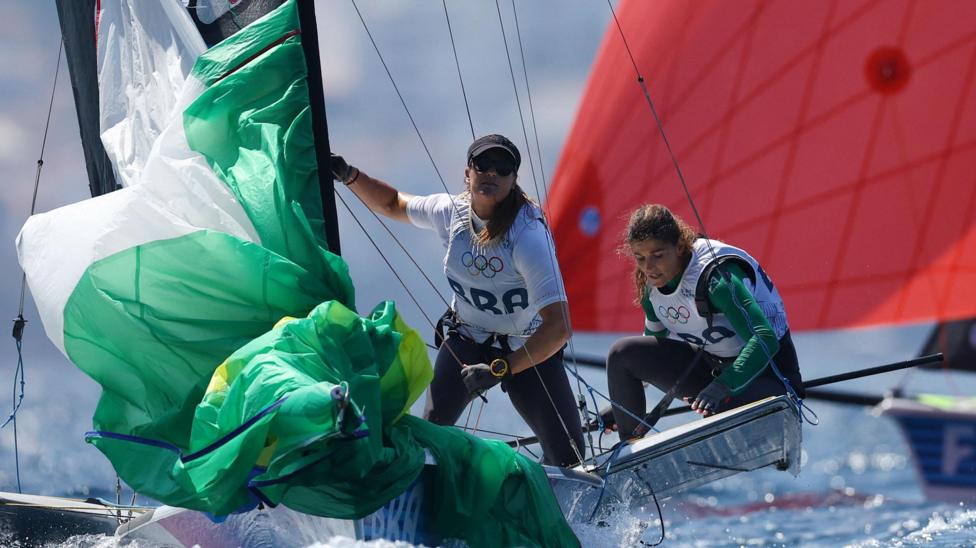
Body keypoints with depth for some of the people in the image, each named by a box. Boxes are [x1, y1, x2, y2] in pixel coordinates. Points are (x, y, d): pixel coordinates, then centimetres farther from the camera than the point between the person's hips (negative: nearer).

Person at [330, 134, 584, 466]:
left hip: (528, 349, -4)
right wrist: (349, 176, -4)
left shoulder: (528, 233, -31)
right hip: (466, 337, 4)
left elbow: (558, 326, -36)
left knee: (567, 456, -9)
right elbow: (392, 205, 12)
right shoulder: (451, 211, -12)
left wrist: (499, 369, -38)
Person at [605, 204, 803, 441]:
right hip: (711, 365, 8)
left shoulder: (715, 275, -27)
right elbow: (653, 342, 14)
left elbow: (766, 339, -37)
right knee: (622, 354, -7)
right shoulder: (653, 282, -3)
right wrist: (617, 408, 12)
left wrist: (722, 387, -48)